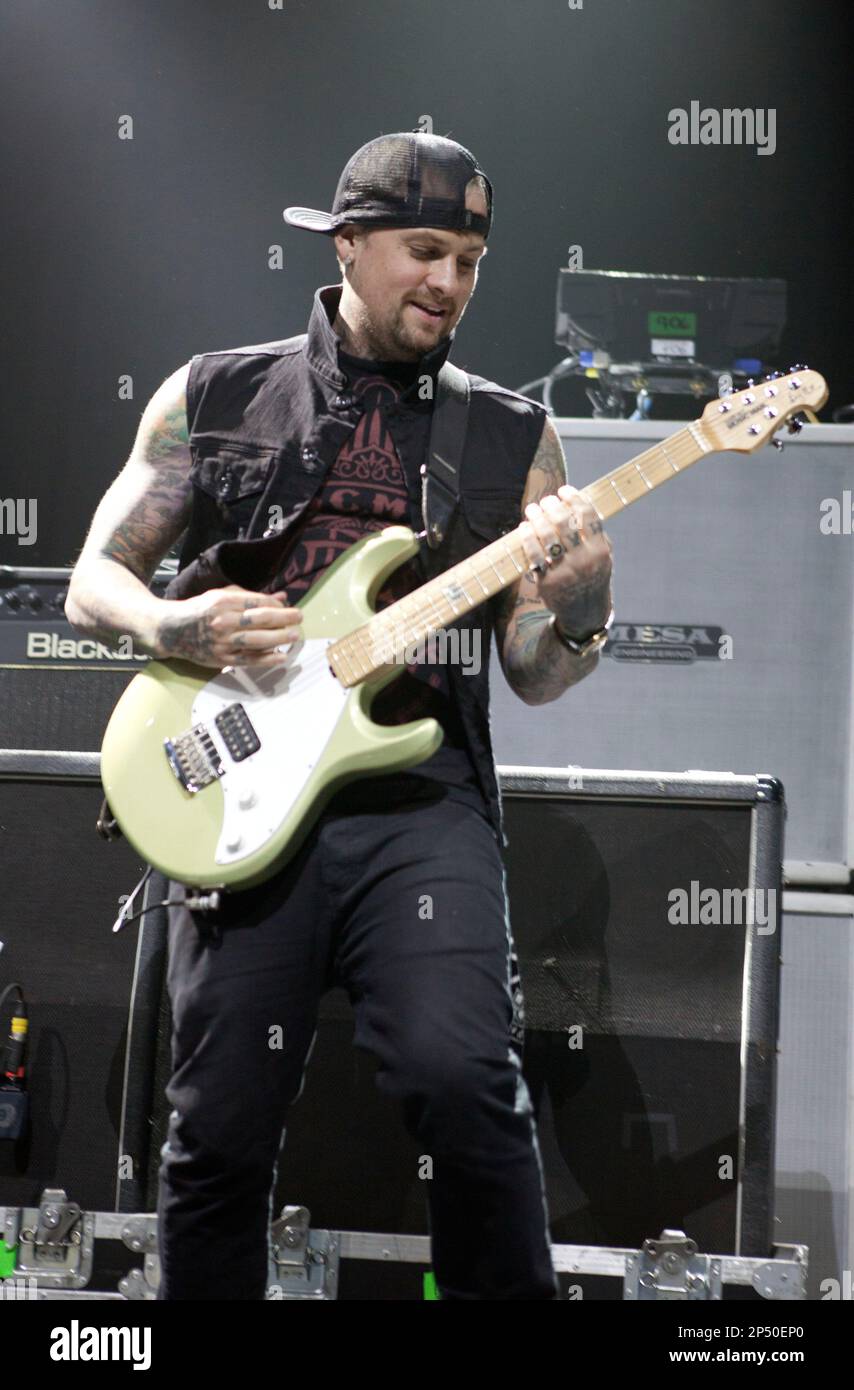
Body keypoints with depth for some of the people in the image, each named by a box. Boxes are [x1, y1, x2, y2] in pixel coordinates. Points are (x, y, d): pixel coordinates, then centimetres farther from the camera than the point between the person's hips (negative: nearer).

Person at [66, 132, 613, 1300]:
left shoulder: (512, 435, 11)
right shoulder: (216, 397, 9)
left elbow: (534, 676, 9)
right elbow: (93, 584, 11)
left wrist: (581, 603, -13)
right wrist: (174, 626, -10)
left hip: (422, 802, 0)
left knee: (464, 1081, -21)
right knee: (221, 1126, 2)